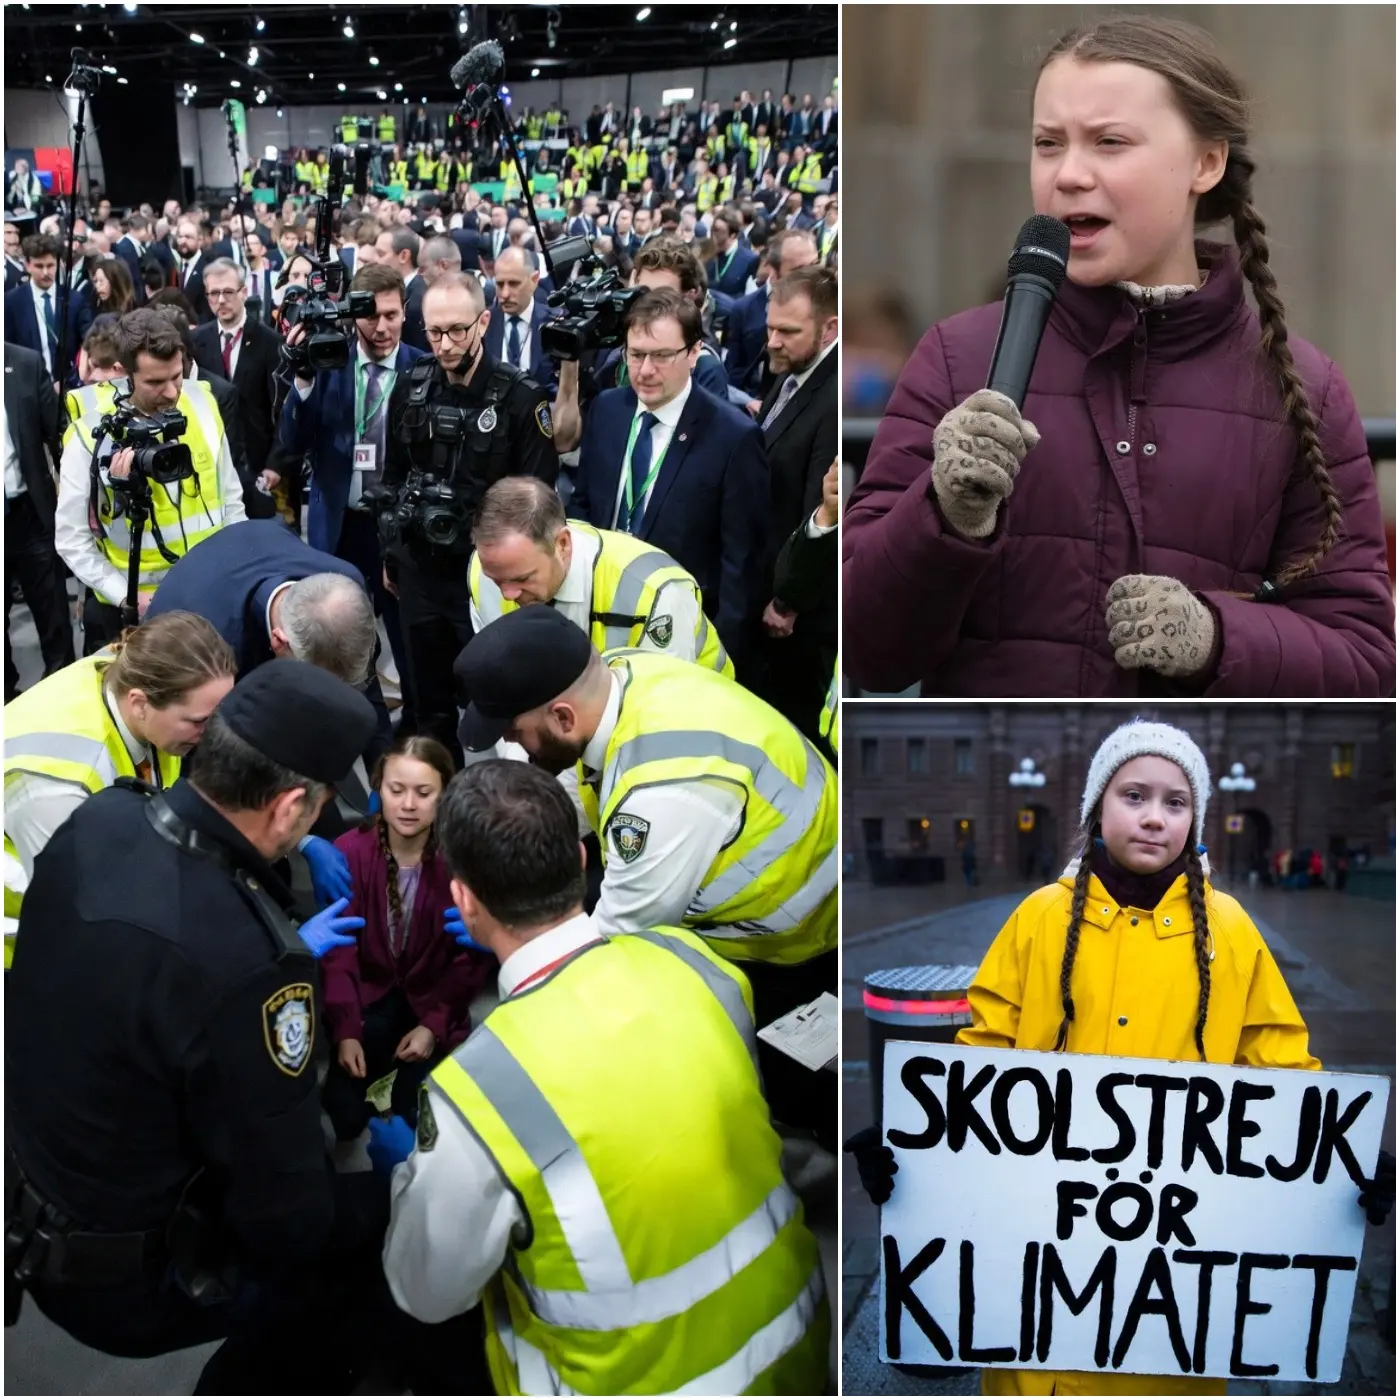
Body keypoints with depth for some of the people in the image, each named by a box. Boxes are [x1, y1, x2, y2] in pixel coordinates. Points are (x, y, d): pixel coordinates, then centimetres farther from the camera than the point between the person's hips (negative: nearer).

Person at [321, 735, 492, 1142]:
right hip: (368, 995, 1)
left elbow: (471, 958, -8)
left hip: (433, 1001, -1)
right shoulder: (349, 851, -12)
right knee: (343, 1114, -14)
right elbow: (338, 950, -12)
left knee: (415, 1117, -18)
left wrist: (434, 1024, -17)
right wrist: (345, 1030, -21)